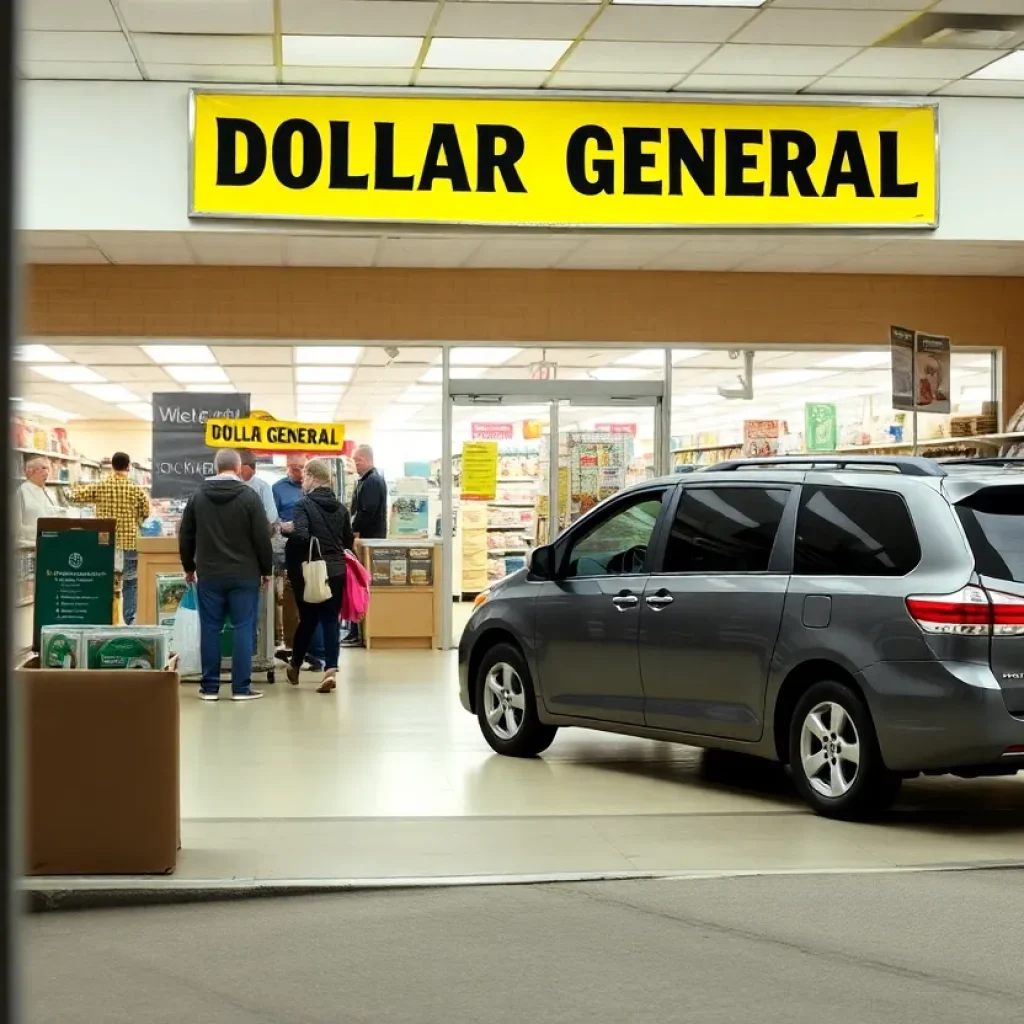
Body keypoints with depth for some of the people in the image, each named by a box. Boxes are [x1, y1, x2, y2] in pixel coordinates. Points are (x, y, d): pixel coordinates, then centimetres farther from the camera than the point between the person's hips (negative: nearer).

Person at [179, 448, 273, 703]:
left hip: (209, 575, 3)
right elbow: (262, 537, -7)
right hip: (244, 575, -3)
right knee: (243, 628, 1)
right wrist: (266, 570, 5)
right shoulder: (249, 496, -7)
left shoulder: (198, 497, 4)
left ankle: (209, 687, 9)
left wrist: (189, 567, 23)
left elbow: (186, 537, 10)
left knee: (210, 629, 7)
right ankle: (241, 687, -1)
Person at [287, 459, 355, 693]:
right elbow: (349, 541, 14)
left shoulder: (304, 505, -10)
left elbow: (300, 535, -23)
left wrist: (288, 530, -4)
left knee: (308, 619, 12)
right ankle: (330, 670, -11)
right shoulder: (340, 507, 8)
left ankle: (295, 666, 28)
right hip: (336, 571, 3)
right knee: (330, 620, 2)